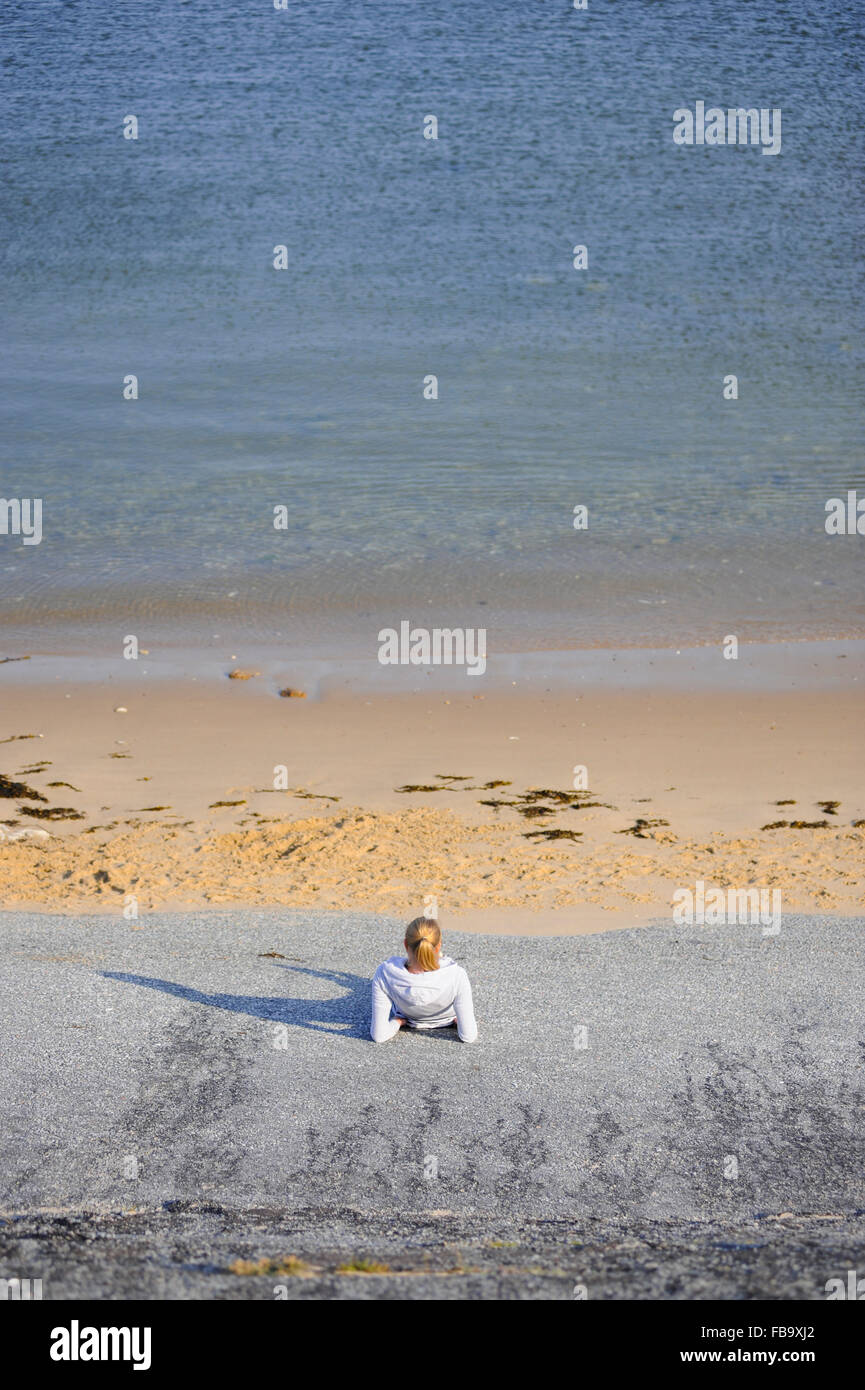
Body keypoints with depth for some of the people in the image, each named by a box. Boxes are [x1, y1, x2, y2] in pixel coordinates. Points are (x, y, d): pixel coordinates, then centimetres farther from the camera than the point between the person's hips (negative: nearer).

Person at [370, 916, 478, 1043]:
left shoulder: (385, 973, -39)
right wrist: (460, 1021, -10)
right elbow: (469, 1036, -32)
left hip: (406, 1018, 1)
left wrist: (396, 1022, -10)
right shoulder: (456, 976, -42)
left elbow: (378, 1036, -30)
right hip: (446, 1020, -1)